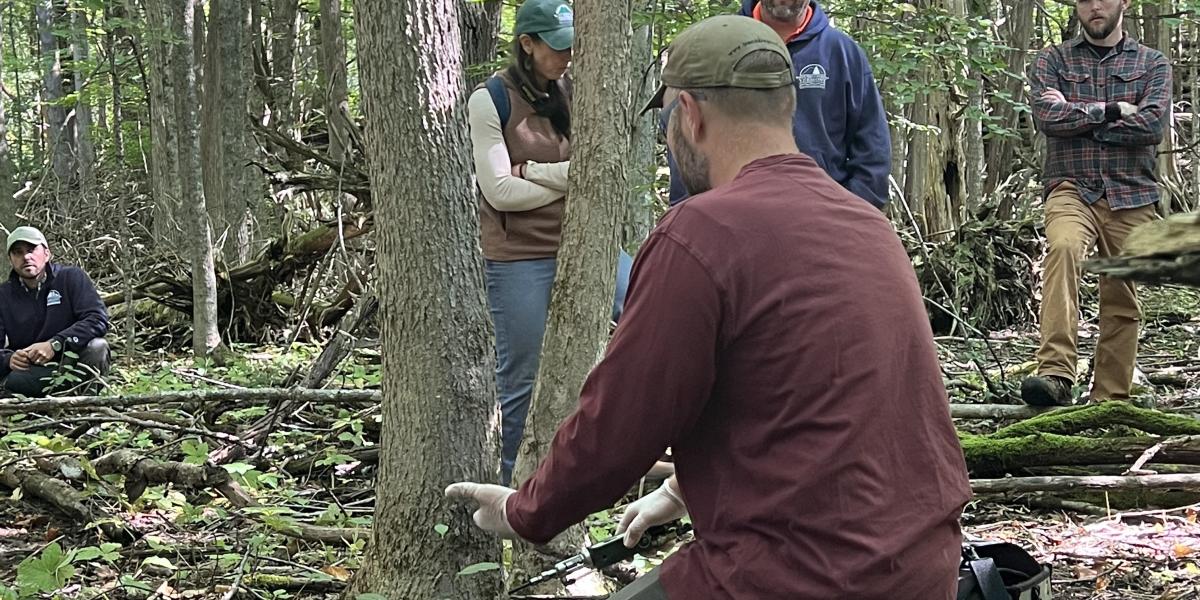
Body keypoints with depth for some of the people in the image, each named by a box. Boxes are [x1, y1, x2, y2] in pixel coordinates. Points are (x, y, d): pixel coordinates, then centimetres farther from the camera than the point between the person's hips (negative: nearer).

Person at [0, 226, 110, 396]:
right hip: (30, 368, 0)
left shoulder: (72, 278, -3)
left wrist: (55, 344, -28)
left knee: (96, 347, -32)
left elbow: (99, 319, -17)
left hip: (72, 358, 0)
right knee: (14, 381, -34)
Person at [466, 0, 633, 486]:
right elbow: (499, 190, -14)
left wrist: (532, 172, -15)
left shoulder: (572, 92, 6)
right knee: (521, 381, 4)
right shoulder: (491, 100, -8)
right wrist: (567, 181, -8)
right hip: (519, 259, -4)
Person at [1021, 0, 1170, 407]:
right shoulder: (1053, 60, 12)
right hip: (1072, 189, -2)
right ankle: (1056, 374, -43)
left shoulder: (1152, 64, 12)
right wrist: (1111, 110, -4)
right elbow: (1047, 116, -6)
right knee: (1063, 247, -32)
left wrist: (1075, 118, -5)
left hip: (1131, 195, 2)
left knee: (1122, 301, 1)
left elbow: (1153, 125, -6)